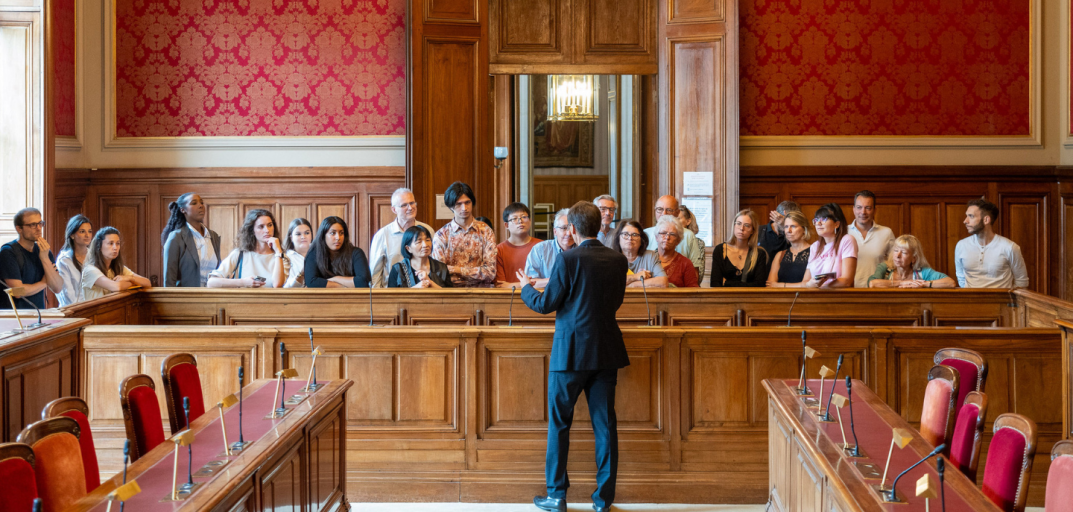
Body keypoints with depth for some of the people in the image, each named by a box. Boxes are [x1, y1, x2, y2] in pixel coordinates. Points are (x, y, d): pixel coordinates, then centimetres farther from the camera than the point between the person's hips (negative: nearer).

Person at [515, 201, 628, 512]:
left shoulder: (568, 260, -13)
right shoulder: (617, 261, 2)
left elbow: (545, 304, -8)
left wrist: (526, 287, 12)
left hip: (571, 352, -4)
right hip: (607, 352, 4)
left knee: (559, 423, 8)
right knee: (605, 424, 8)